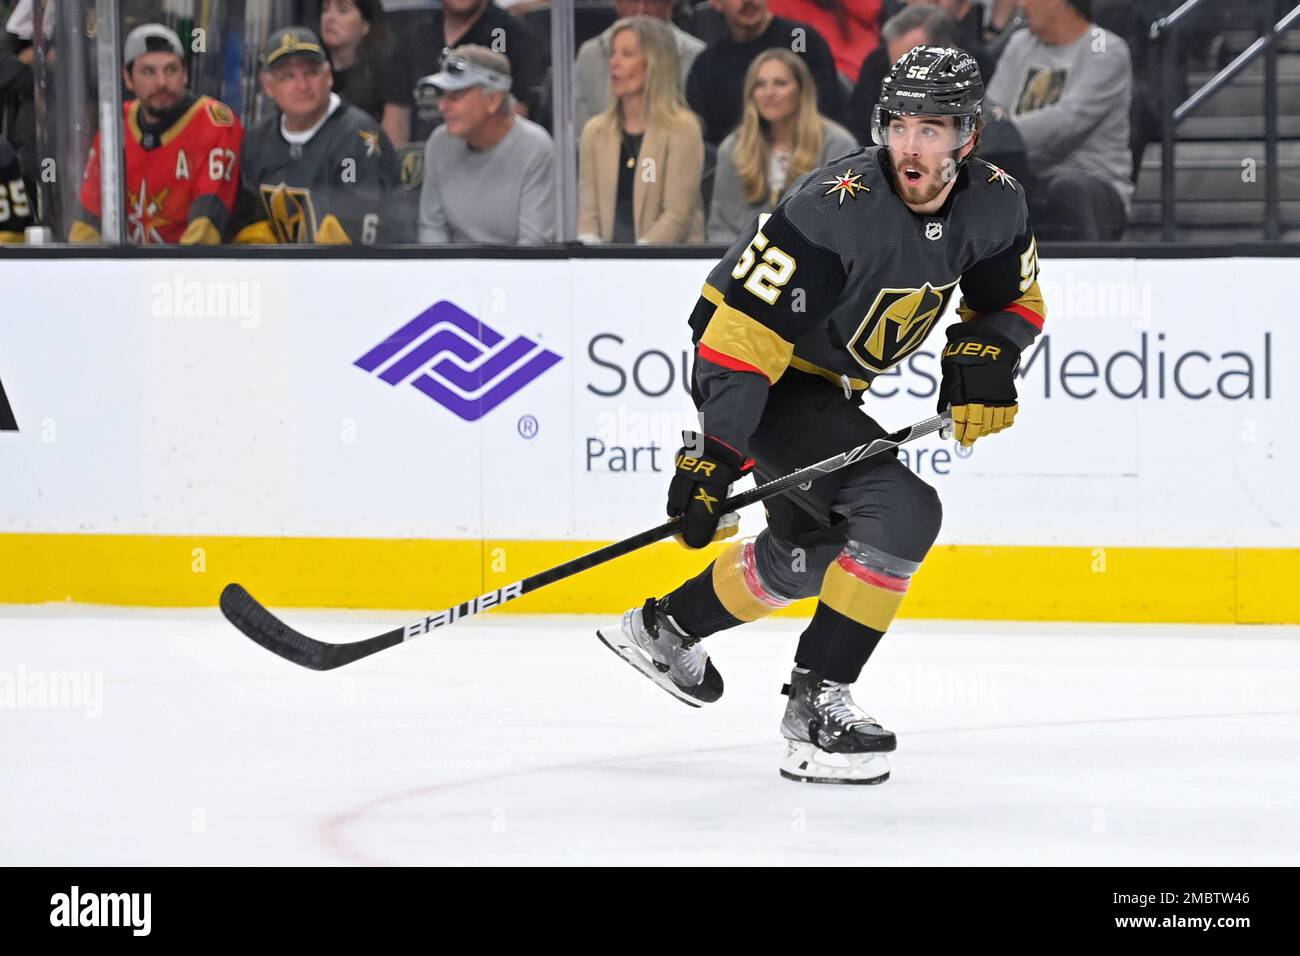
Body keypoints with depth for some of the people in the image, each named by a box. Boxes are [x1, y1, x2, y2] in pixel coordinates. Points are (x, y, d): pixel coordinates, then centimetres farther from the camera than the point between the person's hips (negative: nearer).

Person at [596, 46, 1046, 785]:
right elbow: (743, 335, -31)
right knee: (901, 514, -24)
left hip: (827, 381, 9)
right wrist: (712, 457, -35)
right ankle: (817, 698, -17)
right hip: (762, 380, -9)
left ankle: (664, 629, 46)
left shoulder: (995, 205, -10)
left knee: (810, 555, 26)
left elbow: (1013, 300, 9)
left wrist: (983, 359, -13)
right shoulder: (837, 210, -31)